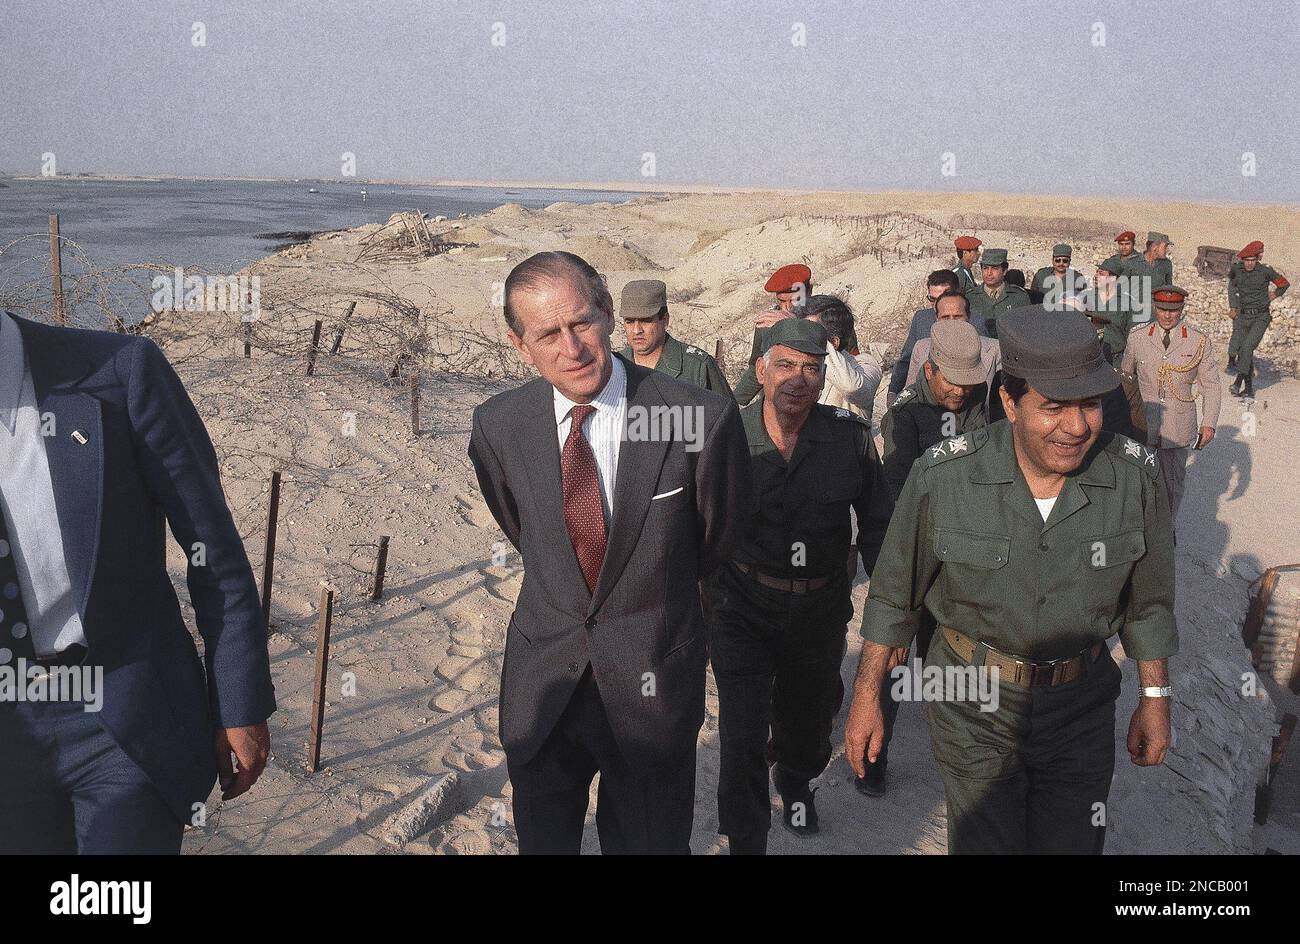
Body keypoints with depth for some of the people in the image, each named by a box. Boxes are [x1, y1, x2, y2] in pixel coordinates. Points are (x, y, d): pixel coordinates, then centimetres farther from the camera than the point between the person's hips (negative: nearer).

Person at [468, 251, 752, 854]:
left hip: (653, 684, -2)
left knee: (649, 841, 15)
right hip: (543, 684, 3)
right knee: (542, 838, 20)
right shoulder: (497, 427, -9)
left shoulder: (703, 419, -19)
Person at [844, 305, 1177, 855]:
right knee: (984, 843, 7)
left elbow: (1148, 602, 5)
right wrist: (866, 698, 1)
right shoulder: (943, 476, -17)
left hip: (1080, 711, 2)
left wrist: (1154, 700, 10)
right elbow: (894, 593, -4)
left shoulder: (1135, 477, -11)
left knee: (1072, 844, 14)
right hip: (972, 705, -2)